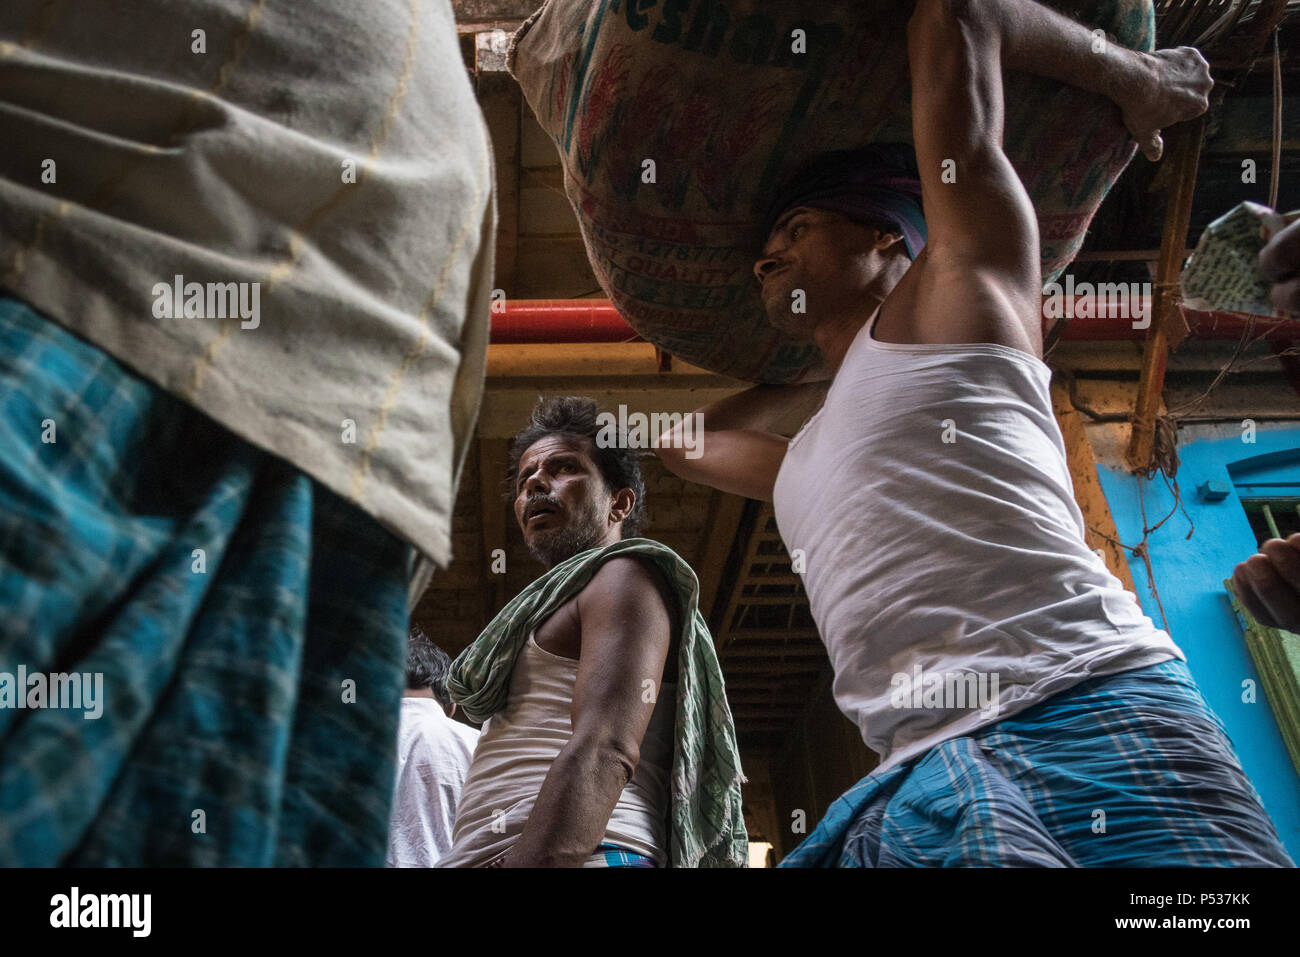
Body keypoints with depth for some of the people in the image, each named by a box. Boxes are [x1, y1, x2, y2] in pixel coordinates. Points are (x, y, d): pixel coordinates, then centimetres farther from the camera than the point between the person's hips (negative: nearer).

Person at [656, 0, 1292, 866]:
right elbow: (682, 443, 50)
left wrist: (1136, 81, 26)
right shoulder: (803, 462, 33)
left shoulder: (958, 291, 14)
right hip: (931, 774, 6)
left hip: (1092, 707, -5)